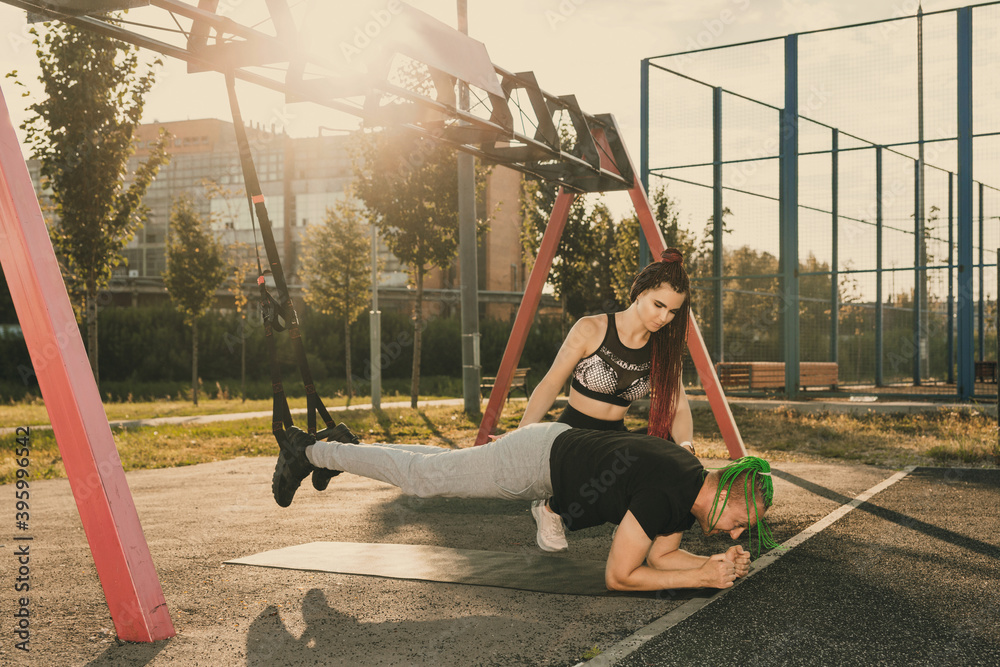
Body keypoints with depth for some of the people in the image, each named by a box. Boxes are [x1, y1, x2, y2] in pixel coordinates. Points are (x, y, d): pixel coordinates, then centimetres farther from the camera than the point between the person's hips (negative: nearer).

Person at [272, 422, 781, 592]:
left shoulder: (695, 486, -5)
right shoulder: (663, 492, -32)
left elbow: (661, 555, 5)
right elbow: (617, 576, -28)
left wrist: (718, 562, -11)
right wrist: (704, 578, -26)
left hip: (557, 445, 8)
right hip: (538, 458, -8)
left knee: (433, 469, 23)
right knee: (421, 477, 5)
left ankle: (345, 449, 41)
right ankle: (307, 452, 21)